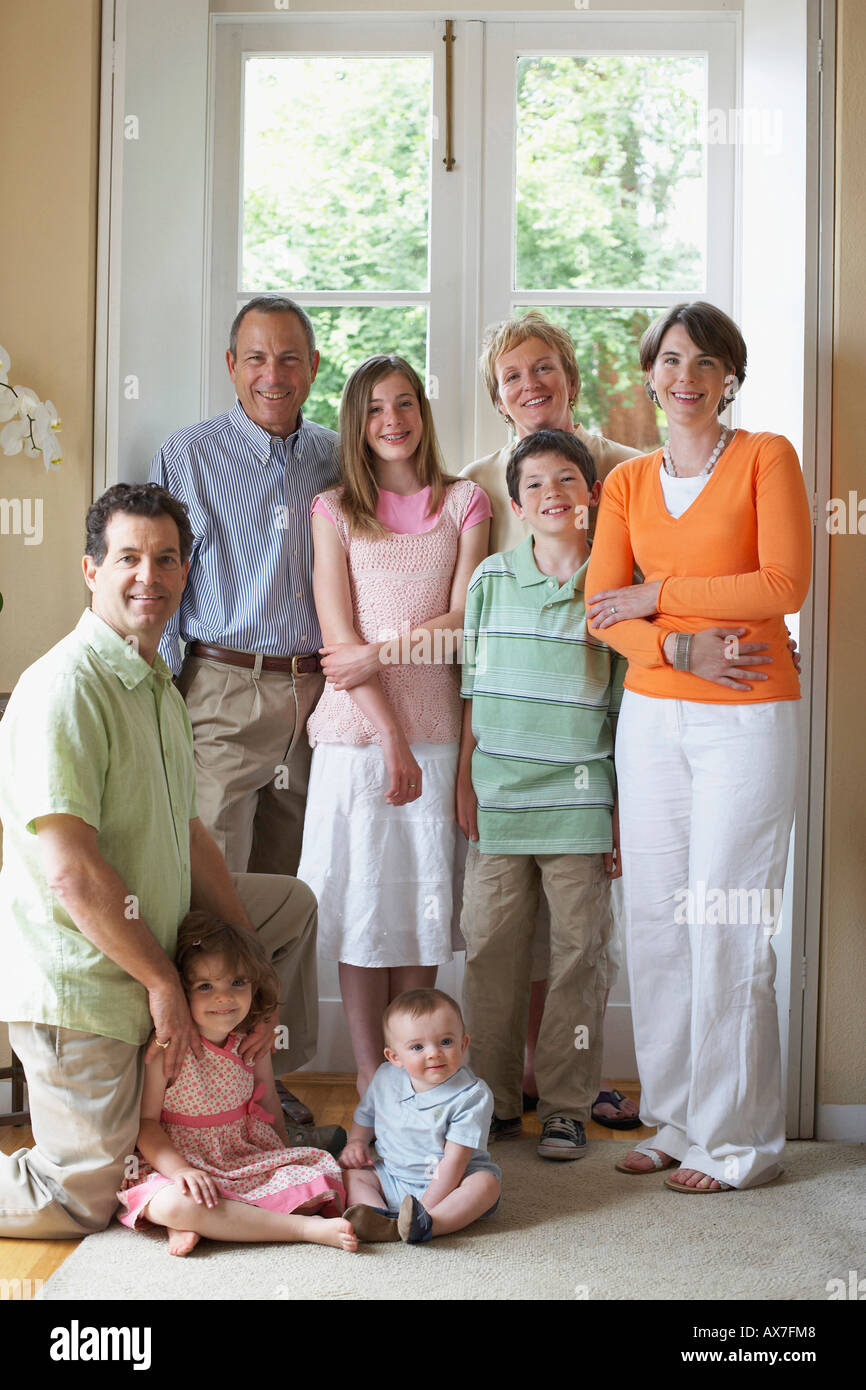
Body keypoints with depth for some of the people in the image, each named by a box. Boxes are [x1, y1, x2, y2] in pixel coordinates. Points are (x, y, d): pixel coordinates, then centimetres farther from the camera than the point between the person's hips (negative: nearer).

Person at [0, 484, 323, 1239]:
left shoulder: (158, 686, 9)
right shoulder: (65, 688, -23)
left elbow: (188, 835, 12)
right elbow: (72, 872, -27)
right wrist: (165, 983, -18)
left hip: (149, 941, 9)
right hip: (77, 980, -9)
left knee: (293, 903, 23)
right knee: (82, 1203, 1)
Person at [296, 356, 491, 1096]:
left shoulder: (464, 502, 9)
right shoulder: (335, 511, 7)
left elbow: (462, 622, 1)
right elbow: (340, 635, -2)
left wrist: (379, 653, -12)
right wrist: (392, 738, -10)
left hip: (437, 730, 1)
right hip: (357, 731, -1)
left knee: (423, 892, 5)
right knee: (362, 894, 1)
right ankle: (369, 1075, 12)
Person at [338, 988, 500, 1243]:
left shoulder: (472, 1095, -17)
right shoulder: (385, 1080, -2)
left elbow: (455, 1160, -21)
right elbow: (364, 1120, 18)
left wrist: (426, 1207, -30)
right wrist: (356, 1143, -5)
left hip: (448, 1183, -4)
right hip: (392, 1179, 4)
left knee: (486, 1183, -30)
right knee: (351, 1174, -14)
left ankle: (426, 1225, -50)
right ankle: (384, 1222, -40)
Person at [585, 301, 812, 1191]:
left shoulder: (766, 457, 1)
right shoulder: (627, 481, 13)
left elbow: (784, 585, -11)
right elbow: (602, 610, 5)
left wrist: (659, 596, -8)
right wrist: (680, 648, -13)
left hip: (747, 719, -5)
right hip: (651, 716, 5)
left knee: (726, 930, -3)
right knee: (655, 922, 7)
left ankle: (738, 1142, 11)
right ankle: (675, 1123, 21)